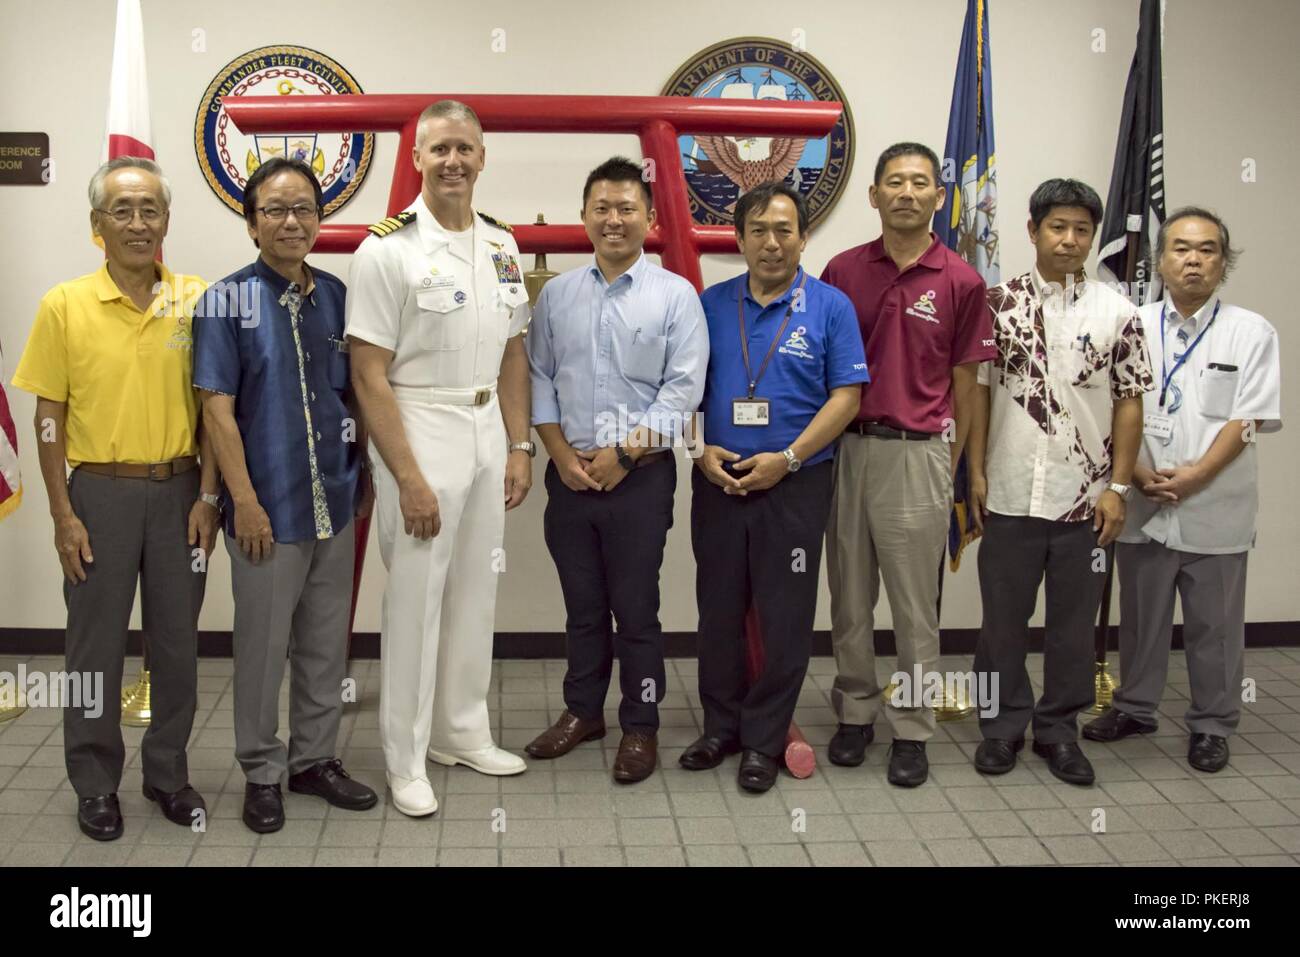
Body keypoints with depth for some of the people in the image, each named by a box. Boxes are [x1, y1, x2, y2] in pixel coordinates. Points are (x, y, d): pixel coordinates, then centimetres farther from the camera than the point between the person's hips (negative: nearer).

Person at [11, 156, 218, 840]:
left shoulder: (196, 300, 1)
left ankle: (168, 772, 26)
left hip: (179, 490, 2)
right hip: (100, 493, -1)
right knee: (97, 644, 8)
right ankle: (95, 784, 23)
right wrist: (64, 516, -6)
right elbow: (49, 417, -2)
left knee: (177, 640, 10)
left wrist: (207, 495, -2)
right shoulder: (64, 306, -3)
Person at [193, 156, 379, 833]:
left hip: (335, 500, 5)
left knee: (327, 643, 14)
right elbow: (218, 409, -10)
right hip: (268, 506, -4)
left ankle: (314, 758, 30)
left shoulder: (335, 295, 6)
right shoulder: (226, 301, -7)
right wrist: (245, 501, -15)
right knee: (264, 646, 7)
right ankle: (262, 772, 24)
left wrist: (361, 478, 9)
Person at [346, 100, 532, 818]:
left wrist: (519, 446, 8)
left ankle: (463, 733, 30)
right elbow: (369, 376, -14)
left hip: (488, 430, 6)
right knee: (415, 598, 1)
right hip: (418, 432, -6)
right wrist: (408, 478, -17)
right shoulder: (387, 249, -11)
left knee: (476, 592, 14)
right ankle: (406, 760, 15)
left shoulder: (501, 245, 8)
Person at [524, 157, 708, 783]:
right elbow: (538, 379, 6)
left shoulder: (675, 296, -3)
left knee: (635, 608, 4)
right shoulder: (555, 295, 7)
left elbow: (683, 390, -8)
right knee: (582, 605, 14)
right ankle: (582, 712, 29)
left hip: (641, 476, -3)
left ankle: (640, 727, 17)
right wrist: (562, 455, -4)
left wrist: (623, 453, -12)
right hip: (569, 474, 3)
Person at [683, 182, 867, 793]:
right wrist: (701, 450, -8)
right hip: (718, 483, 3)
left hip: (795, 484, -2)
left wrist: (786, 458, -14)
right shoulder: (710, 305, 7)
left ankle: (764, 740, 16)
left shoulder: (830, 307, -1)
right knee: (718, 610, 10)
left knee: (784, 617, 3)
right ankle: (721, 726, 26)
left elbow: (846, 396, -5)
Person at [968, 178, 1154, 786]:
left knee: (1074, 619, 10)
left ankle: (1059, 727, 24)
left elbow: (1129, 404, 3)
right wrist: (977, 472, -1)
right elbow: (978, 390, 3)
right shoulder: (999, 303, 1)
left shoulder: (1116, 313, 2)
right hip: (1009, 495, 0)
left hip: (1085, 500, 1)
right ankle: (1003, 724, 24)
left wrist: (1117, 487, -3)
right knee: (1003, 616, 8)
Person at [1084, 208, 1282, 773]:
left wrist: (1193, 476, -17)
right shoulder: (1133, 327, 3)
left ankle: (1212, 726, 24)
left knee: (1214, 625, 8)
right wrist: (1138, 474, -11)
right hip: (1142, 508, 2)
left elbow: (1247, 420, -8)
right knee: (1141, 616, 15)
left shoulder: (1251, 333, -2)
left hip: (1216, 510, -2)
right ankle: (1135, 708, 32)